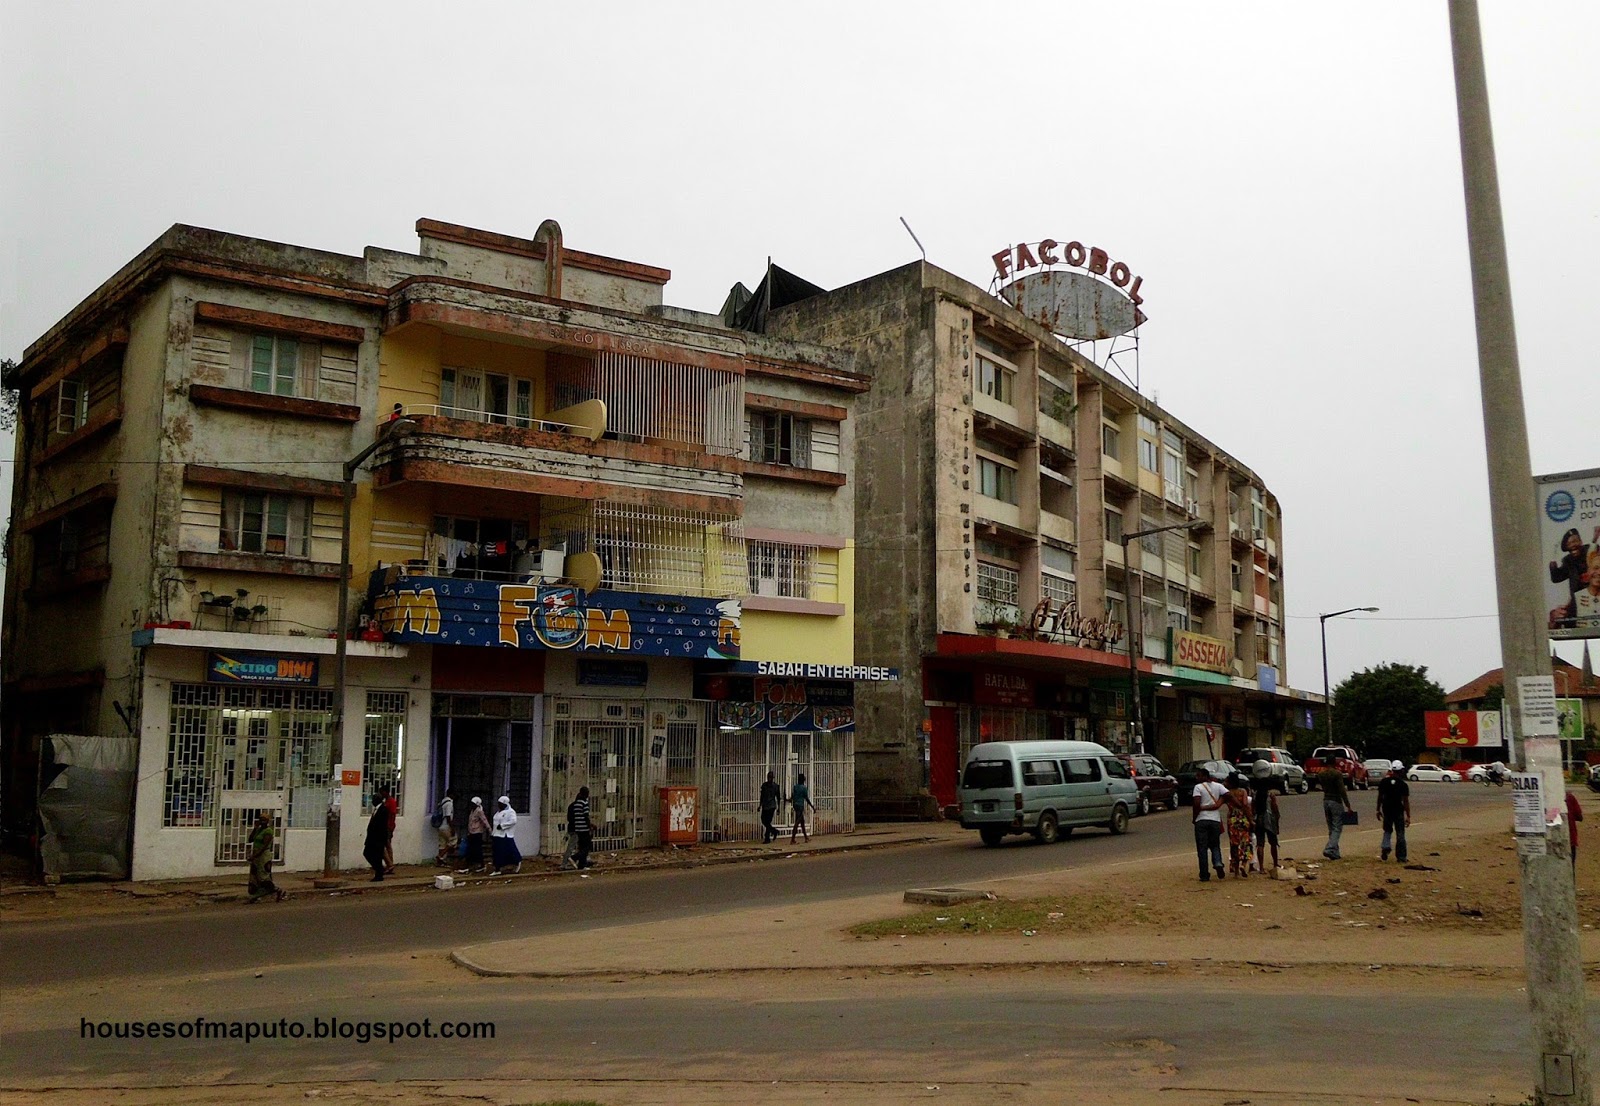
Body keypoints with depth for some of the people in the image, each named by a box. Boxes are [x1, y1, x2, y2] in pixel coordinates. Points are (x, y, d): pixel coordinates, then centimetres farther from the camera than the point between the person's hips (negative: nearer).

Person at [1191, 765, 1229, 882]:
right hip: (1215, 820, 4)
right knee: (1215, 846, 17)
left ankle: (1204, 876, 2)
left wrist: (1194, 817, -4)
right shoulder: (1218, 786, 8)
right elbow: (1228, 795, -5)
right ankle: (1218, 863, -12)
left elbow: (1196, 804, -15)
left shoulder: (1198, 787, -5)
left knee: (1202, 848, 3)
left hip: (1201, 820, -4)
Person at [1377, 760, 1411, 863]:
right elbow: (1406, 801, -8)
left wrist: (1378, 810, 14)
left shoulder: (1383, 782, -2)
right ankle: (1401, 857, 10)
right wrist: (1408, 816, -4)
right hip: (1398, 811, -2)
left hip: (1387, 810, 2)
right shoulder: (1403, 785, -9)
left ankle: (1385, 847, -9)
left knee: (1387, 830, 17)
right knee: (1400, 834, 7)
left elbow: (1380, 797, 3)